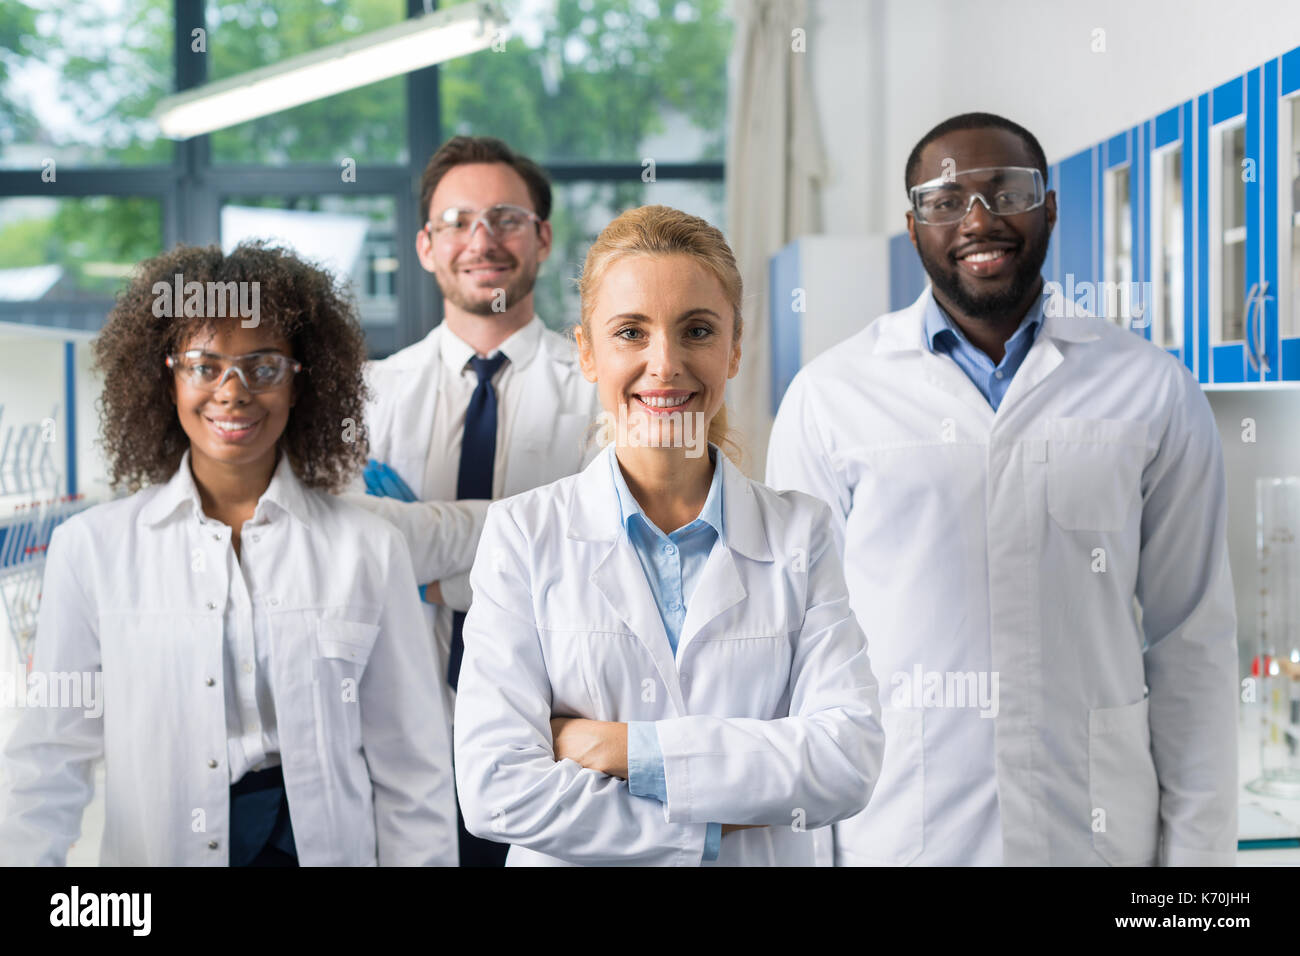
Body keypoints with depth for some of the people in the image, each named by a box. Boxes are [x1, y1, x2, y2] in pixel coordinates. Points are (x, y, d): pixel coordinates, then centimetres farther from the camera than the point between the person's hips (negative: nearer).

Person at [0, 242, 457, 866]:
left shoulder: (367, 550, -4)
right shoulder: (91, 547, -3)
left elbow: (411, 774, -2)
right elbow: (51, 762, -1)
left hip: (323, 841, 0)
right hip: (157, 846, 0)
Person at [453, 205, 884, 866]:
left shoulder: (800, 533, -4)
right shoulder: (523, 533, -9)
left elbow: (849, 760, -15)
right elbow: (496, 791, -17)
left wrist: (629, 748, -20)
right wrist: (714, 825, -18)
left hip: (764, 859, 1)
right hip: (575, 864, -1)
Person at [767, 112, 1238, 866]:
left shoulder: (1152, 392, 3)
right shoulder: (829, 396, 1)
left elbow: (1191, 645, 3)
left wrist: (1197, 847, 0)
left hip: (1096, 831, 1)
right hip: (888, 835, 0)